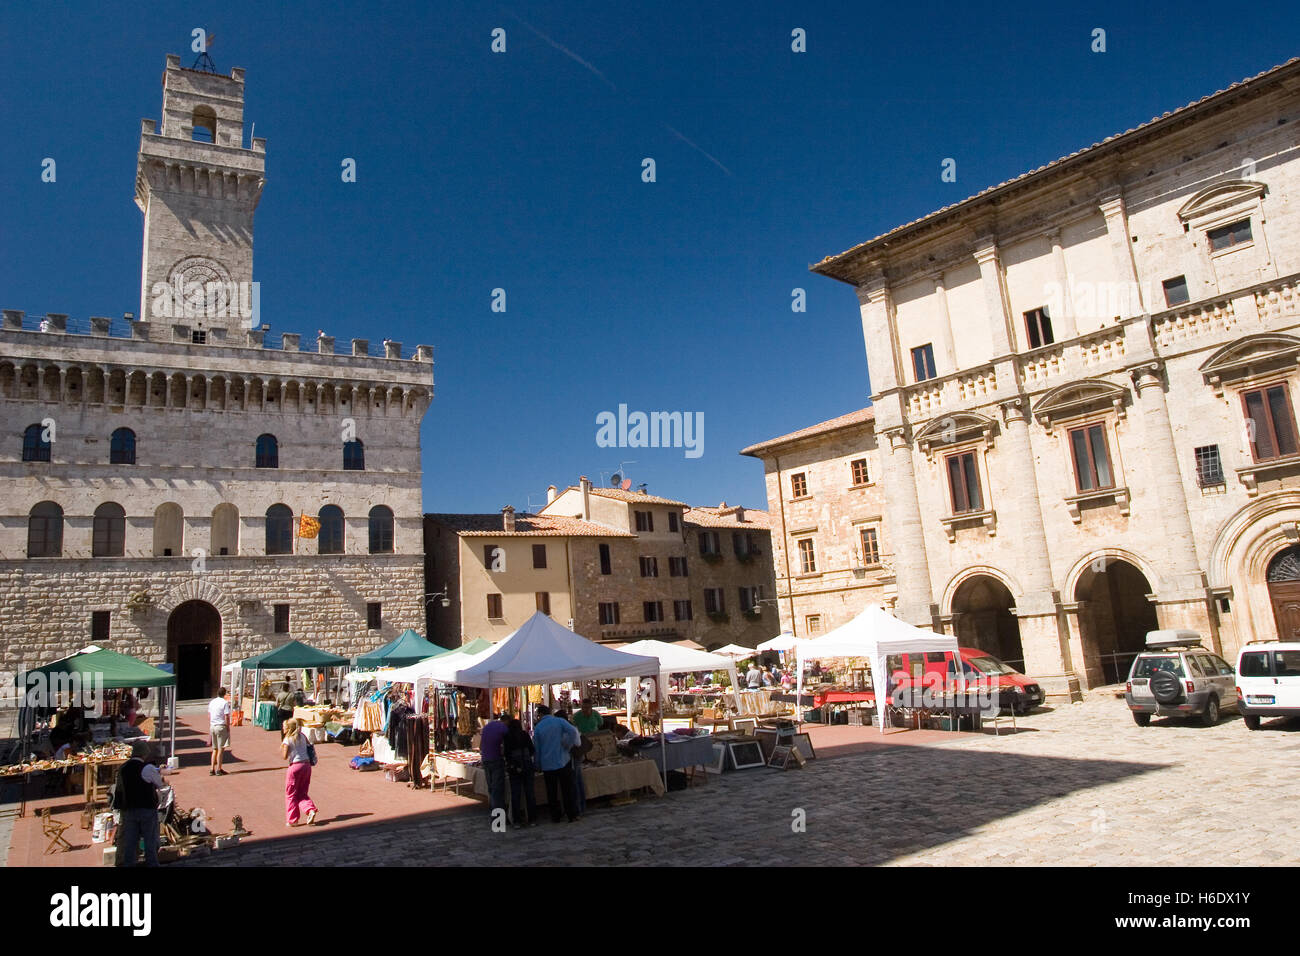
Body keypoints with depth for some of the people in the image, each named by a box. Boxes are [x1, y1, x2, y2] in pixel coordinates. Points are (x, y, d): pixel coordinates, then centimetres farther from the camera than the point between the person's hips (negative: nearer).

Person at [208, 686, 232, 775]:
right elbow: (227, 717, -13)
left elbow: (209, 716, 13)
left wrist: (209, 729, 19)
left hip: (212, 727, 6)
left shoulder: (211, 702, 9)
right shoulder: (225, 703, -11)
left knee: (215, 749, 13)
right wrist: (228, 728, -5)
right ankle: (218, 770, 3)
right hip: (221, 727, -6)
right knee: (220, 749, 1)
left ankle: (212, 769, 11)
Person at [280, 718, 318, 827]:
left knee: (290, 794, 9)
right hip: (307, 765, 6)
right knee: (302, 793, 15)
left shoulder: (287, 740, -8)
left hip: (295, 766, -6)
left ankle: (293, 820, 11)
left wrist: (281, 747, 5)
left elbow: (285, 756, -10)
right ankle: (311, 810, -8)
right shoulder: (302, 737, 8)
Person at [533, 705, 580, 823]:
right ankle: (572, 815, 8)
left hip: (547, 764, 1)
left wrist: (538, 765, 16)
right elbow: (573, 731, -18)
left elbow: (537, 748, 6)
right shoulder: (559, 721, -2)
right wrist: (568, 747, -7)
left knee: (552, 792, 11)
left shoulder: (538, 728, 2)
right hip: (563, 761, -1)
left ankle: (555, 817, 14)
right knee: (568, 790, 7)